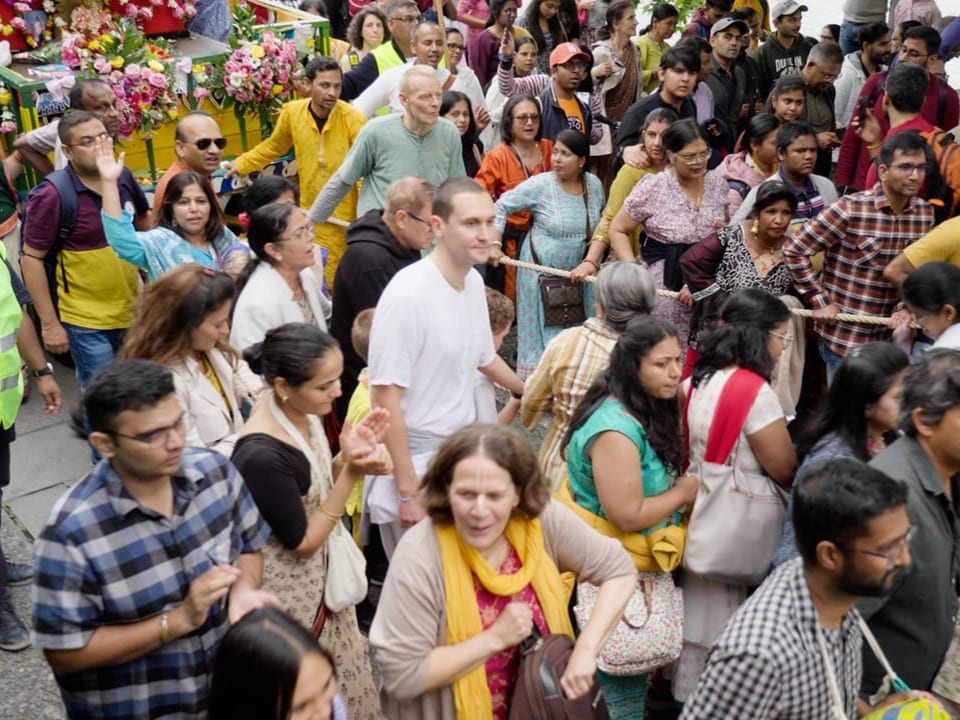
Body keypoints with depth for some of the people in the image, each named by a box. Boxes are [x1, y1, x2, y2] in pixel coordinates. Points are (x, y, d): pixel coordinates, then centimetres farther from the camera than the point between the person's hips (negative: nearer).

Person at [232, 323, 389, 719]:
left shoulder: (302, 410, -9)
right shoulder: (263, 454, -34)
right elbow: (302, 542, -23)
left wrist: (348, 456, -14)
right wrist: (352, 472, -28)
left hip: (322, 572, 8)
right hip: (291, 588, -8)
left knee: (336, 679, 26)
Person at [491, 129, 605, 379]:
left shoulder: (594, 184, -2)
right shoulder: (540, 184, -14)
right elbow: (502, 206, -7)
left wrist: (591, 261, -11)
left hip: (578, 271, 3)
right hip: (541, 269, -3)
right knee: (543, 330, 4)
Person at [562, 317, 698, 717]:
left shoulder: (647, 409, 3)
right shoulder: (616, 429, -29)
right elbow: (628, 517, -29)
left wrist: (681, 487, -2)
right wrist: (683, 493, -16)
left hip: (638, 560, 9)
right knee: (623, 666, 5)